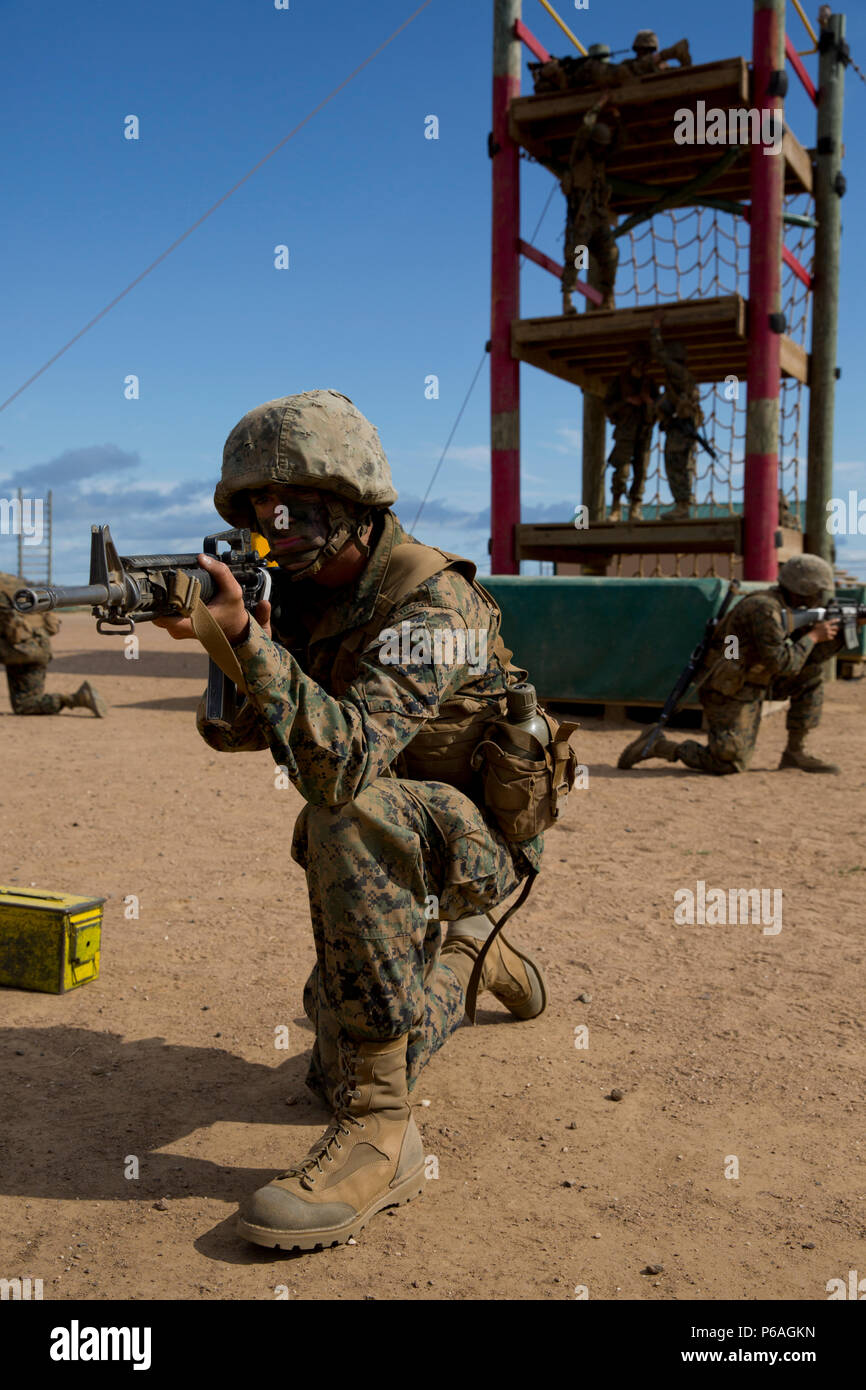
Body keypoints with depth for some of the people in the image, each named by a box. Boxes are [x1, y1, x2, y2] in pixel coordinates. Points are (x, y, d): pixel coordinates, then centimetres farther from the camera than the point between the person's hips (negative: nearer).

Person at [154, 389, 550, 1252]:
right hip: (378, 858, 8)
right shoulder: (297, 590, -3)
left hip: (471, 838, -7)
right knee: (333, 1072, 18)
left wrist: (246, 638, -49)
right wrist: (217, 648, -27)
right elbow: (239, 729, -7)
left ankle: (379, 1132, -32)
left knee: (349, 814, -41)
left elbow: (346, 760, -40)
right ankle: (470, 956, 44)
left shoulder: (430, 600, -27)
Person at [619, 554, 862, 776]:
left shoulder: (781, 607, 8)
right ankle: (658, 745, -1)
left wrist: (841, 632, 2)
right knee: (730, 764, -14)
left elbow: (808, 656, 13)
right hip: (728, 693, -10)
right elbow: (781, 663, -23)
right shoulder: (765, 608, -21)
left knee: (812, 671, 7)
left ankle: (795, 753, 9)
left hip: (748, 683, 10)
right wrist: (813, 636, -12)